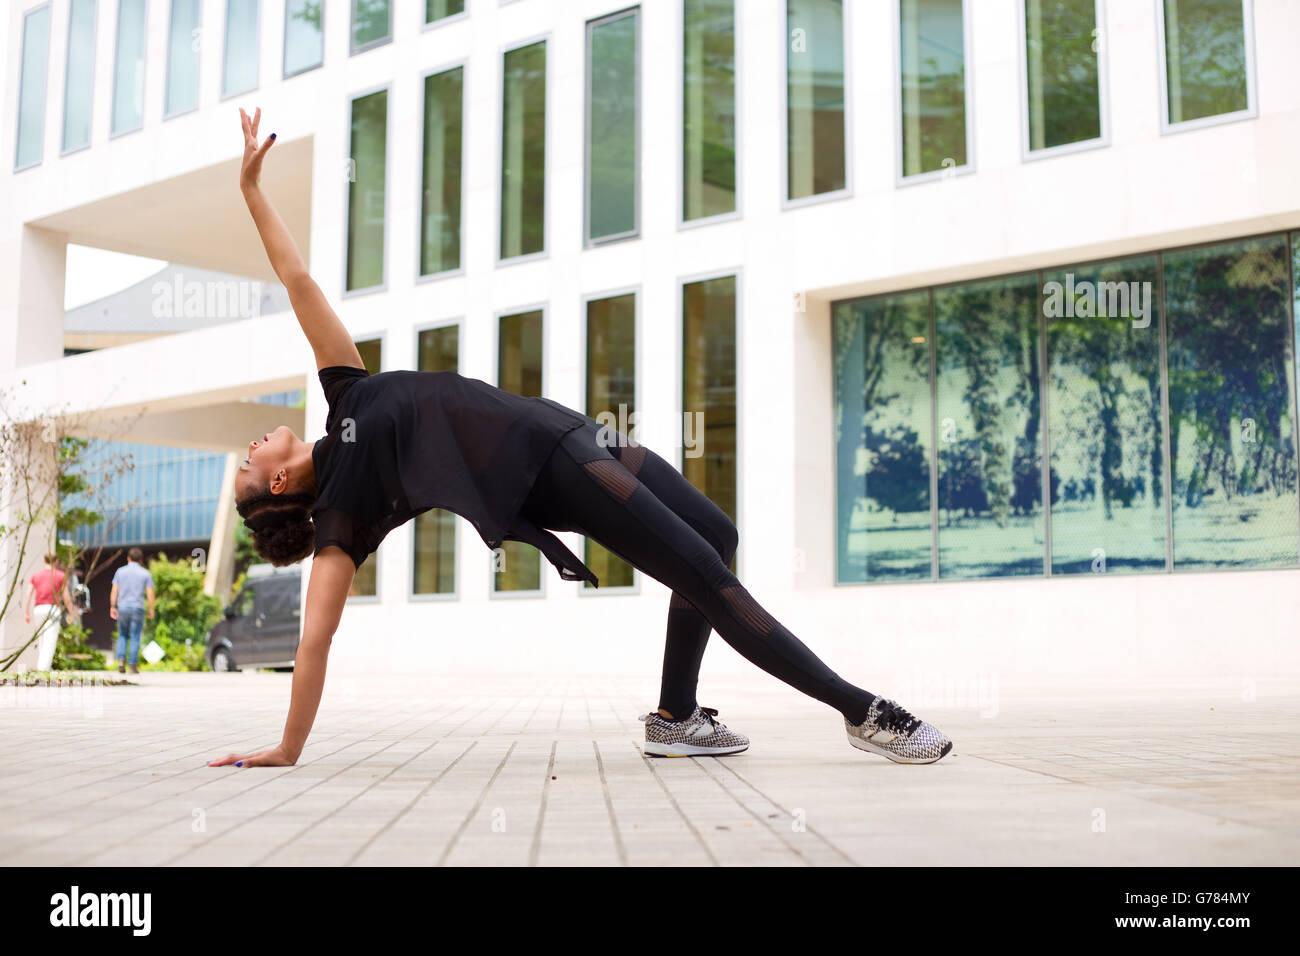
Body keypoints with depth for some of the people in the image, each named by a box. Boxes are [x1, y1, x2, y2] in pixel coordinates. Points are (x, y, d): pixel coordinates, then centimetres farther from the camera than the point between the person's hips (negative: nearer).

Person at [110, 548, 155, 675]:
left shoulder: (120, 571, 3)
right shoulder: (145, 573, 1)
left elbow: (114, 591, 0)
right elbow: (150, 593, -4)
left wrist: (112, 607, 5)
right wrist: (151, 610, 5)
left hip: (122, 608, 1)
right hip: (138, 609, -1)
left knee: (122, 636, 16)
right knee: (135, 638, 3)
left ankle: (121, 660, -3)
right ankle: (133, 666, 0)